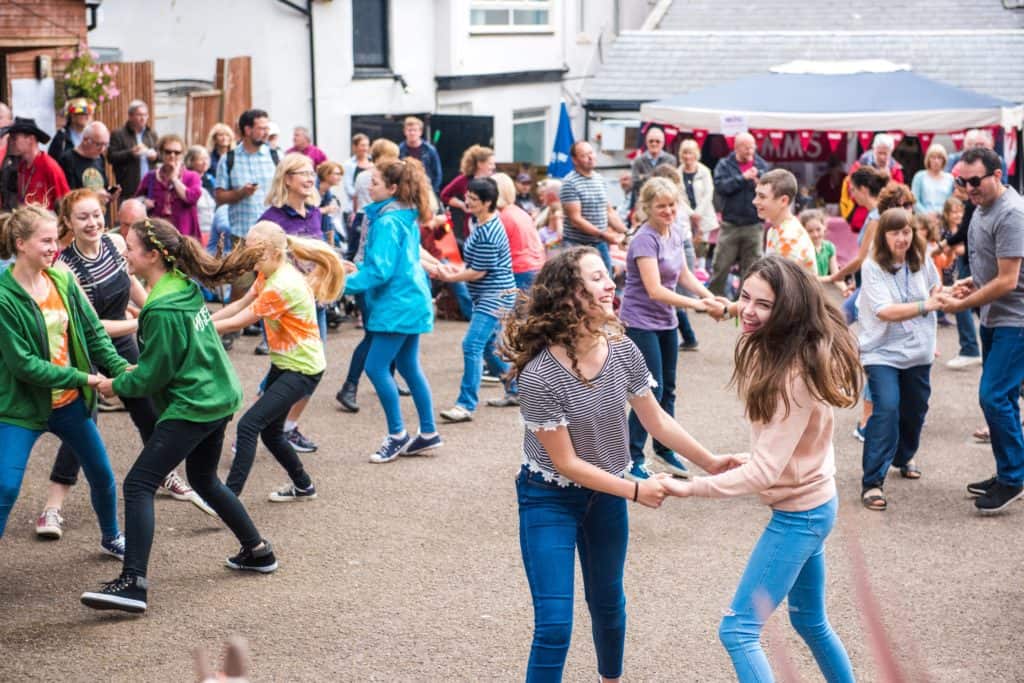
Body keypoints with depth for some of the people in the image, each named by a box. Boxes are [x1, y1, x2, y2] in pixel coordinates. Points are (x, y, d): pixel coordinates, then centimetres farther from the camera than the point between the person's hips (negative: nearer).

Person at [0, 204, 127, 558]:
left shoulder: (62, 280, -4)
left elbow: (93, 332, 2)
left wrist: (121, 369, -12)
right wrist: (81, 378, -23)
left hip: (71, 402, 6)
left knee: (102, 474, 19)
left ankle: (111, 538, 46)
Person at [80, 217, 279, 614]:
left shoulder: (163, 310, -21)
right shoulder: (186, 287, 6)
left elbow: (153, 374, -15)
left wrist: (116, 386, 0)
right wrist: (133, 374, 13)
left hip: (192, 407, -10)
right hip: (218, 398, 10)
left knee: (138, 485, -12)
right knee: (204, 480, 26)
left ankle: (133, 583, -18)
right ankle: (258, 551, 36)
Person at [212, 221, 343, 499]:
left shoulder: (281, 286, -27)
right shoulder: (269, 272, 1)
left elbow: (238, 322, -22)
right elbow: (240, 304, 5)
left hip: (302, 369, -10)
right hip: (282, 363, 10)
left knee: (249, 424, -16)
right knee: (270, 431, 17)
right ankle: (303, 486, 36)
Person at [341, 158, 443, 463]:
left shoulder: (387, 222, -18)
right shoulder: (405, 216, 11)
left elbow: (380, 271, -22)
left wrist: (345, 283, -18)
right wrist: (359, 268, 15)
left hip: (398, 305, -10)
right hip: (410, 300, 10)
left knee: (376, 367, -5)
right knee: (408, 366, 14)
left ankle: (397, 435, 3)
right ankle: (428, 433, 19)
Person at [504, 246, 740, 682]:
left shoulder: (622, 351, -14)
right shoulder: (539, 375, -30)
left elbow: (656, 421, 2)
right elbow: (566, 463, -21)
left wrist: (709, 462, 2)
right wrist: (636, 491, -19)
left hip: (605, 493, 5)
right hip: (550, 499, -5)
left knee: (608, 601, 22)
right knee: (554, 625, -8)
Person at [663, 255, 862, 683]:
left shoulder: (795, 375, -28)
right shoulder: (772, 351, 1)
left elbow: (765, 470, -29)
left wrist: (690, 488, -27)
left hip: (798, 514, -10)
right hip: (810, 504, 10)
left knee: (737, 629, -8)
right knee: (809, 621, 24)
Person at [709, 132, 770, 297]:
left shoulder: (762, 165, 6)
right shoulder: (724, 165, 2)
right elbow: (720, 186, -13)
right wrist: (743, 178, -17)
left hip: (754, 226, 2)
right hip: (730, 225, -1)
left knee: (751, 267, 7)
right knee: (720, 266, 1)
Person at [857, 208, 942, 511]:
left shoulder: (922, 261, -1)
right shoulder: (872, 267, -16)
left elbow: (936, 293, 19)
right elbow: (884, 311, -27)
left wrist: (944, 295, 0)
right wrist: (925, 306, -34)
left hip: (918, 350, 6)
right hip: (882, 351, -5)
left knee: (915, 409, 17)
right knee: (886, 409, -19)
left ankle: (903, 457, 46)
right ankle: (872, 482, -15)